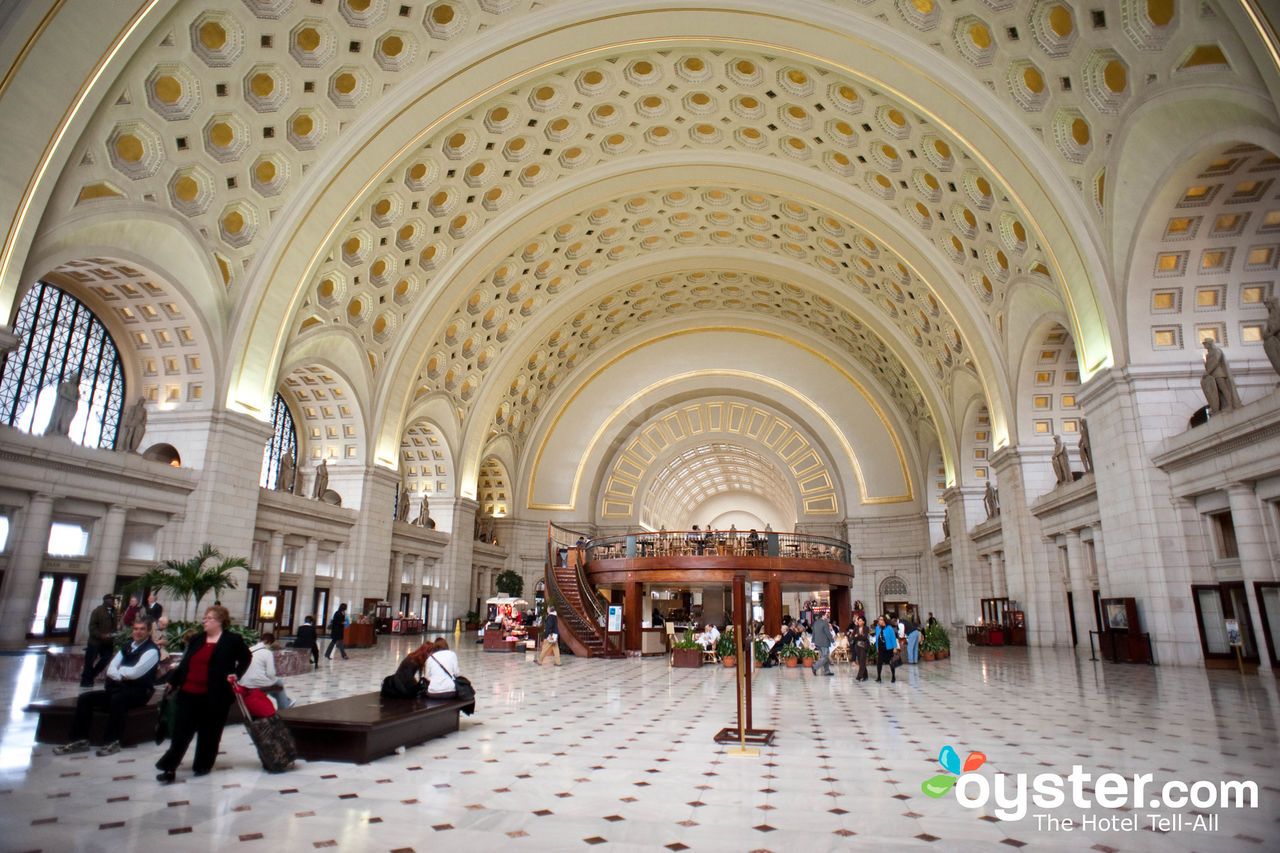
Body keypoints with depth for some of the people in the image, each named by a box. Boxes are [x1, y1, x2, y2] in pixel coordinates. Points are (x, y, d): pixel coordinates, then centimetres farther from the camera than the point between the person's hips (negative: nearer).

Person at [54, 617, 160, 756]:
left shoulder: (152, 650, -11)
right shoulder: (126, 648, 15)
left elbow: (135, 672, -22)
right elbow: (110, 670, 5)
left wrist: (120, 670, -2)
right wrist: (123, 675, -17)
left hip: (139, 692, -8)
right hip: (119, 688, 8)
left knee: (117, 699, -37)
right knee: (84, 698, -5)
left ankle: (112, 741, -26)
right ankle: (80, 739, -4)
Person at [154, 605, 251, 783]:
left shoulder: (233, 640, -4)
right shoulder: (196, 639, 12)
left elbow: (246, 658, 4)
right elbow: (184, 663, 17)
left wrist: (236, 675, -7)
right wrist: (172, 681, 12)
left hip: (214, 696, -4)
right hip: (189, 693, 4)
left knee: (208, 733, 8)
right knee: (181, 731, 4)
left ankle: (203, 765, 22)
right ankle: (169, 766, 11)